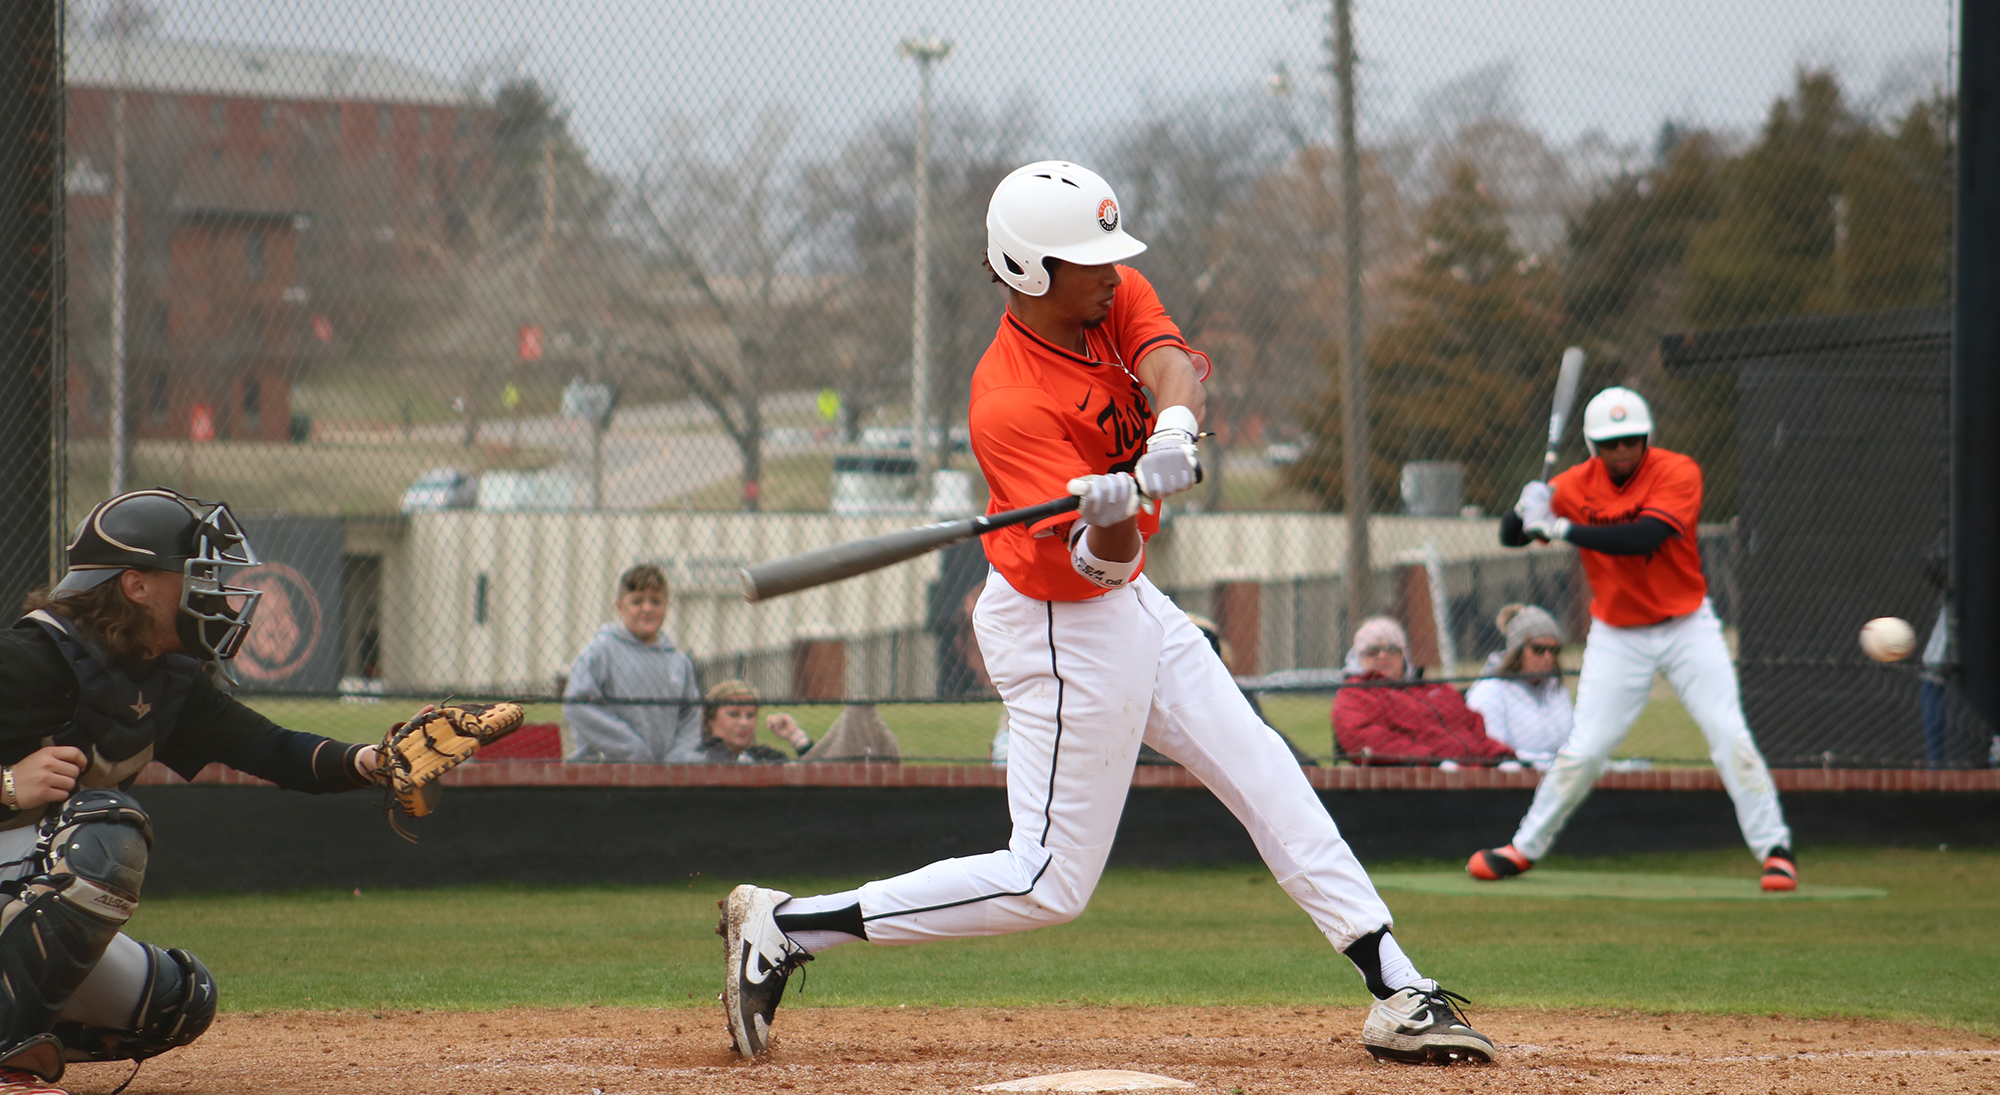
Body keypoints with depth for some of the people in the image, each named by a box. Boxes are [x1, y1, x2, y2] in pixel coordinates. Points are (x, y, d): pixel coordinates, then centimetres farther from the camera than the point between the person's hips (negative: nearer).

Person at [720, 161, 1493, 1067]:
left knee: (1263, 776, 8)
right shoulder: (1009, 406, -28)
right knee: (1049, 883, -5)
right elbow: (1099, 564, -31)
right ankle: (785, 926, -2)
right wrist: (1112, 516, -53)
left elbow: (1172, 366, -25)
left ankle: (1396, 992, 13)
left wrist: (1173, 432, -45)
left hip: (1129, 609, 9)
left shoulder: (1116, 299, -5)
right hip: (1065, 631, -9)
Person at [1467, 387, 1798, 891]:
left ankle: (1774, 848, 1)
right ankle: (1525, 847, 11)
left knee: (1730, 737, -7)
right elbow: (1511, 536, -4)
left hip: (1687, 625, -1)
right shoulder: (1577, 485, -6)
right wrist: (1527, 507, -26)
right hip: (1617, 635, 2)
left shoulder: (1677, 473, -16)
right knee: (1584, 749, -2)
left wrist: (1565, 530, -33)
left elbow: (1644, 536, -31)